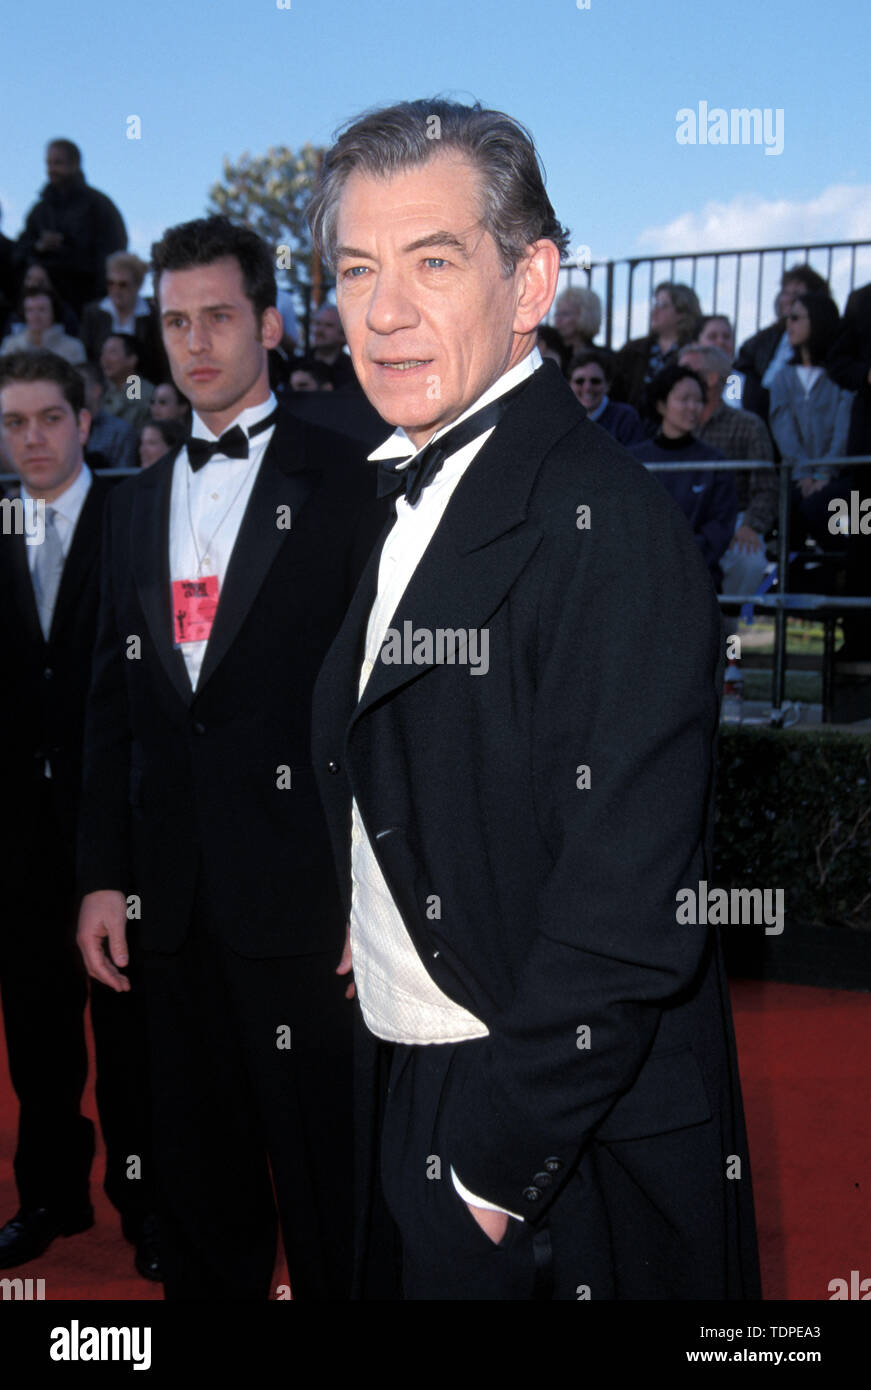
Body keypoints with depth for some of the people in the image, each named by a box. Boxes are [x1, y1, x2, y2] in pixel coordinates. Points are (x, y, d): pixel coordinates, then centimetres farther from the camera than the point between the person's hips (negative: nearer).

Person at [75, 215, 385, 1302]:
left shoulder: (344, 482, -2)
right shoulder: (136, 504, 15)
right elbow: (113, 702, 15)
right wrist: (103, 876, 9)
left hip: (302, 892, -5)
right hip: (174, 904, 5)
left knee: (327, 1180, 3)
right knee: (198, 1179, 15)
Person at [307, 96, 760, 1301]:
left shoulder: (606, 527, -21)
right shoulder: (417, 502, 9)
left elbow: (630, 917, -25)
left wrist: (500, 1155, -17)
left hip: (568, 1162, -8)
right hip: (414, 1112, 8)